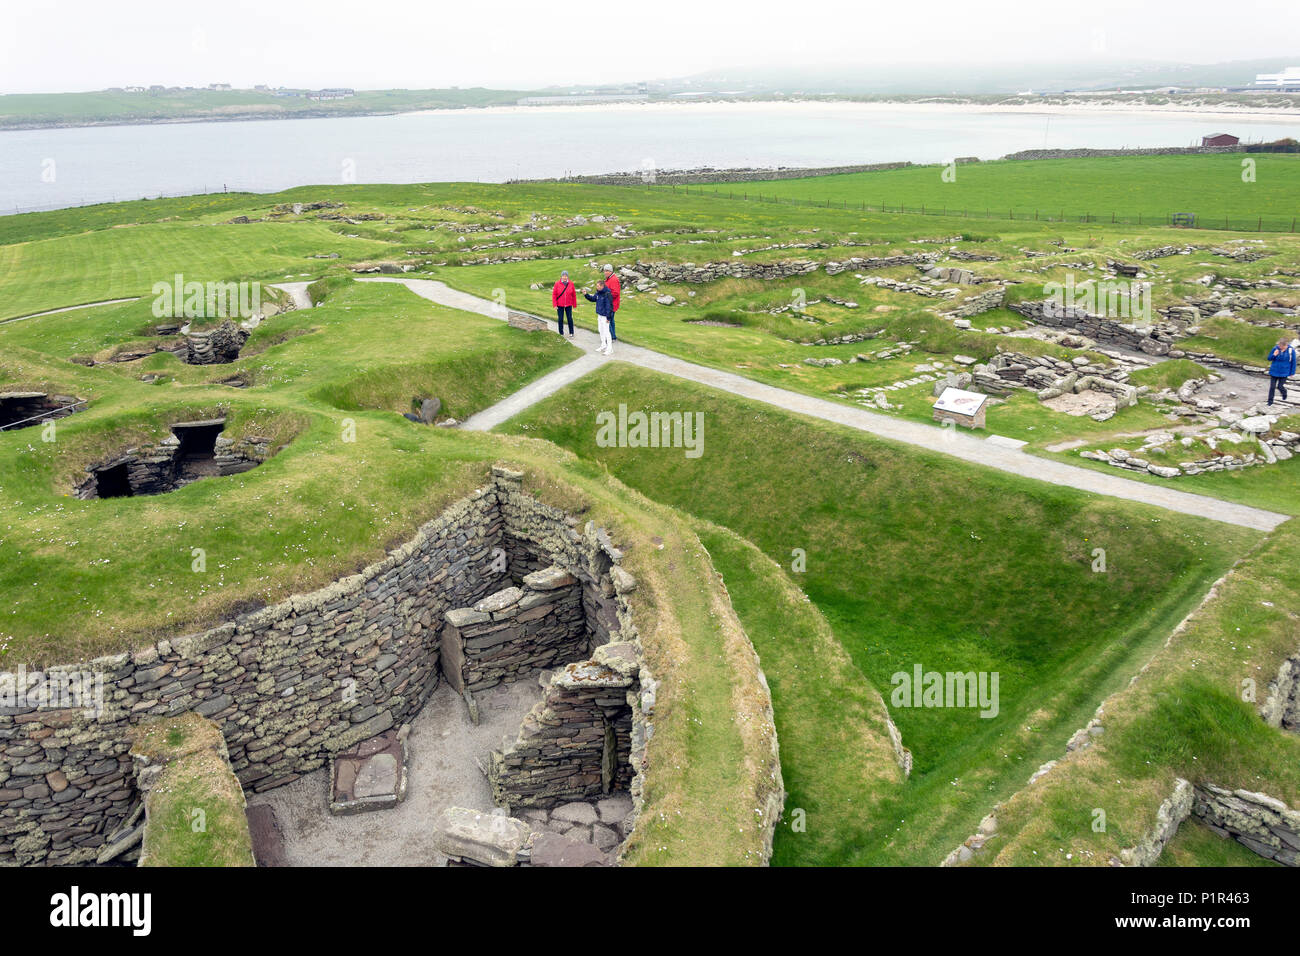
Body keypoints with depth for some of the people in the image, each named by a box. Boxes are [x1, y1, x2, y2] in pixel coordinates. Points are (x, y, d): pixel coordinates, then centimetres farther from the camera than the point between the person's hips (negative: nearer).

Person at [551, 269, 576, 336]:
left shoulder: (571, 284, -3)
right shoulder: (557, 283, -7)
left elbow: (574, 295, 4)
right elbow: (554, 294, -4)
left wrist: (574, 305, 5)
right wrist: (555, 305, -9)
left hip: (568, 305, 1)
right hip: (560, 305, -1)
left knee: (570, 319, 4)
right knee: (560, 319, 5)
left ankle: (571, 333, 17)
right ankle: (561, 333, 16)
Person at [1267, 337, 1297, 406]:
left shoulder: (1291, 350, -13)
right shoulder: (1275, 348, -10)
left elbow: (1293, 362, -2)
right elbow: (1269, 359, 1)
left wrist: (1292, 372, 2)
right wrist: (1274, 355, -21)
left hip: (1284, 373, -1)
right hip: (1274, 372, 1)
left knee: (1280, 386, 1)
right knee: (1272, 387, 4)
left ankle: (1284, 393, 36)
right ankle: (1270, 401, 18)